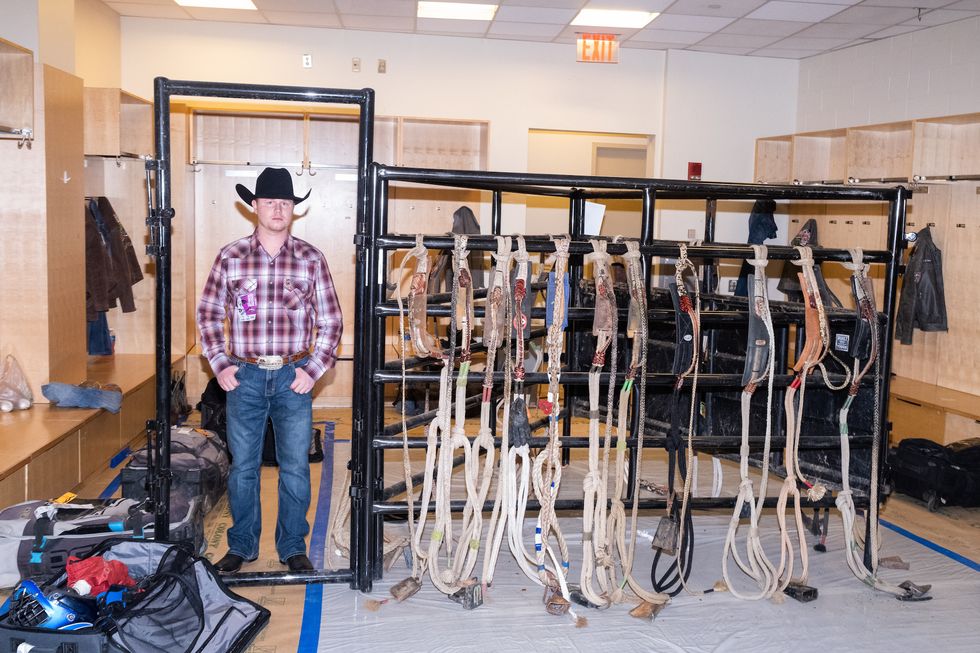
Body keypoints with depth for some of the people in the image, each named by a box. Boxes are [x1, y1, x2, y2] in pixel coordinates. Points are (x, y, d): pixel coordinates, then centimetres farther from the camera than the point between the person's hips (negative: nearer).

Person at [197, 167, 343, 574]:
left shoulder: (311, 259, 1)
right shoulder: (230, 257, 1)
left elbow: (331, 321, 4)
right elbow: (208, 314, 8)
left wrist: (312, 370, -4)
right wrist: (219, 365, -1)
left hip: (294, 378, 0)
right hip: (244, 376, 0)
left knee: (295, 467, 7)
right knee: (242, 466, 10)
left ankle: (292, 547, 23)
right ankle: (242, 545, 27)